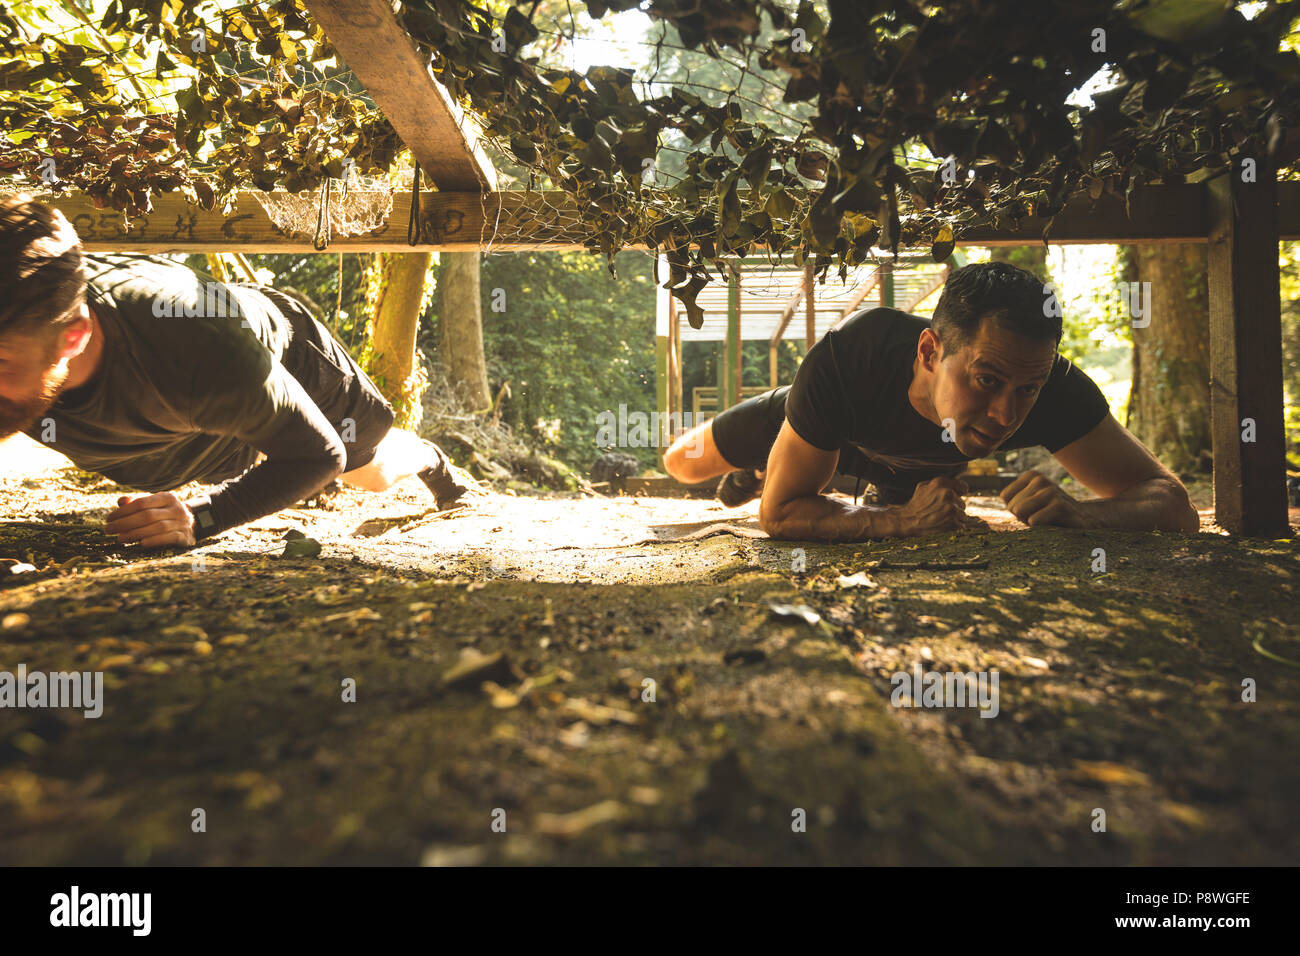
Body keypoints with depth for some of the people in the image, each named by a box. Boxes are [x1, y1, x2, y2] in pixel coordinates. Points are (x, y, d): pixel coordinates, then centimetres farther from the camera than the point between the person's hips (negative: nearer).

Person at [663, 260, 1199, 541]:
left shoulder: (1052, 388, -44)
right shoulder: (849, 357, -49)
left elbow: (1177, 508, -42)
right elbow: (780, 512, -43)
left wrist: (1079, 512, -65)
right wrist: (904, 519, -59)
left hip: (922, 466, 3)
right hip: (828, 430, -2)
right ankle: (761, 470, 46)